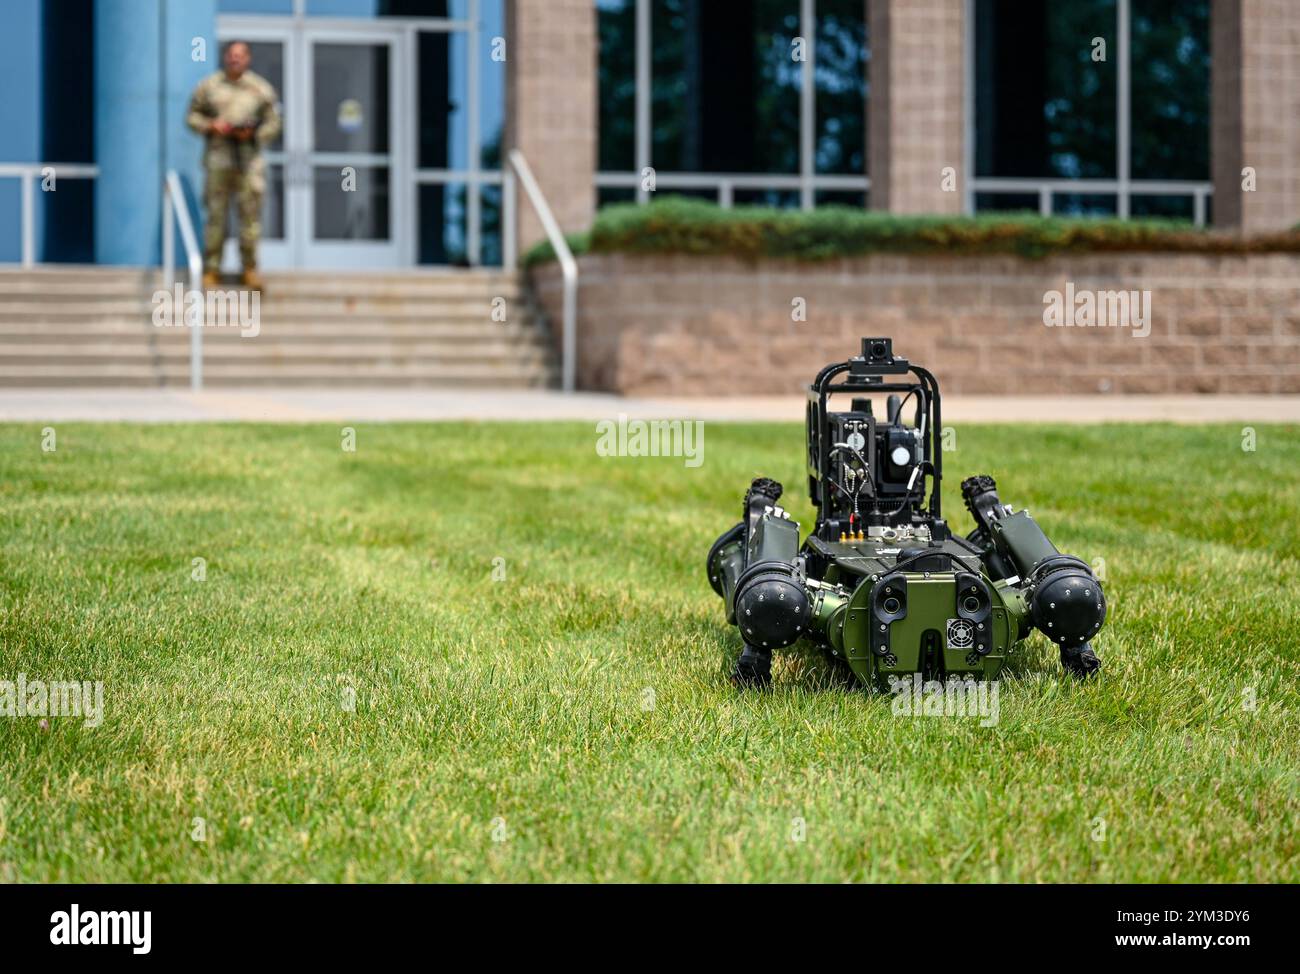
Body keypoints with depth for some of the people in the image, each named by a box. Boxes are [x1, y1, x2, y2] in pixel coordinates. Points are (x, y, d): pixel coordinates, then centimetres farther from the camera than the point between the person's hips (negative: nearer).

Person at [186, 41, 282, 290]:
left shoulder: (261, 89, 8)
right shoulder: (208, 86, 7)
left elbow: (273, 123, 8)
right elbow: (192, 117, 11)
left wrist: (253, 133, -9)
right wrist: (211, 126, -7)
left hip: (249, 159, 0)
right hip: (217, 159, 0)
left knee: (251, 213, -1)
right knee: (216, 215, 0)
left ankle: (250, 269, 8)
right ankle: (211, 269, 6)